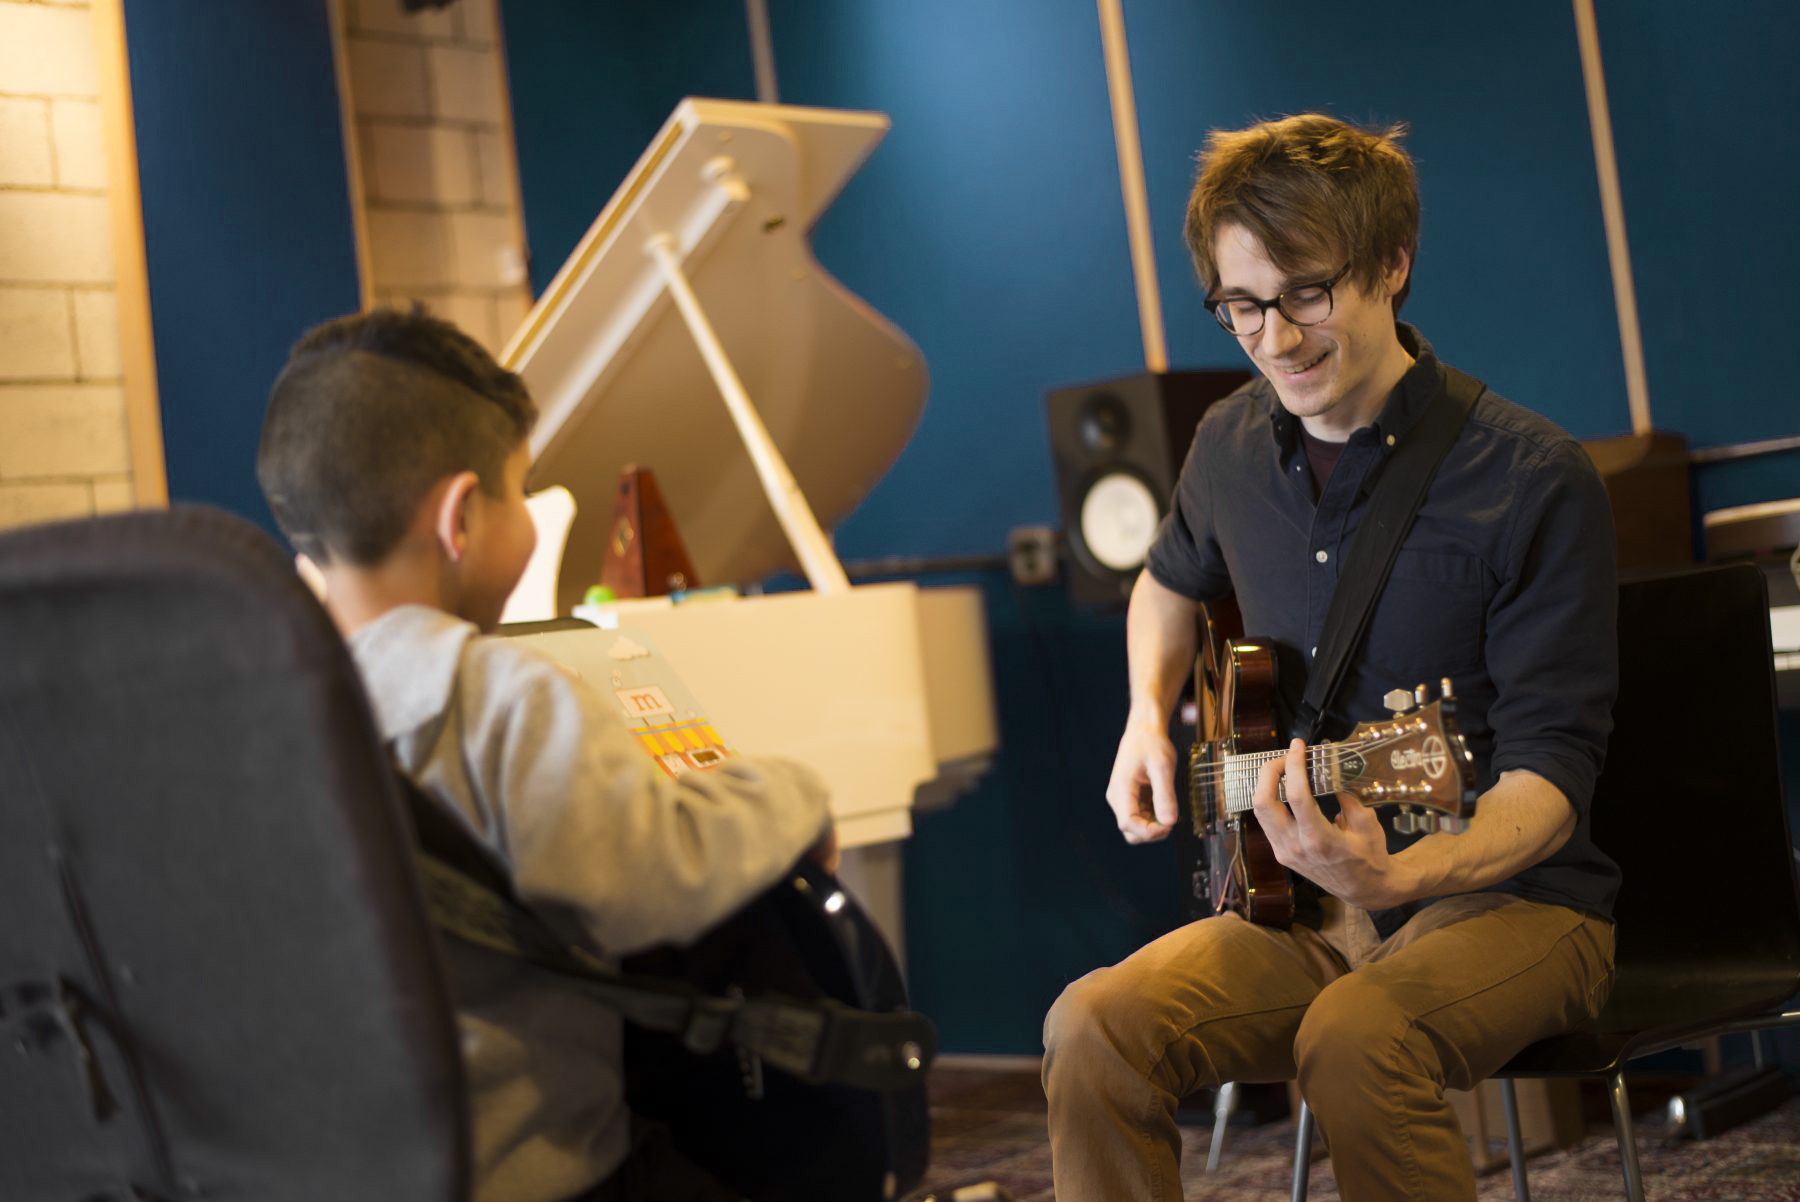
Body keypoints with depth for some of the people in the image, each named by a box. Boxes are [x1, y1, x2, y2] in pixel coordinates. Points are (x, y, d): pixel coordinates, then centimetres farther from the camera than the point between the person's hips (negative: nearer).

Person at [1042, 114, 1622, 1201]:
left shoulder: (1536, 481, -13)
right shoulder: (1234, 444, 5)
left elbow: (1551, 775, -16)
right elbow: (1172, 583, 29)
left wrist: (1396, 877, -35)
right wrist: (1148, 718, 10)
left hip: (1510, 896, -4)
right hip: (1303, 905, 5)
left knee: (1355, 1040, -37)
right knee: (1095, 1030, -24)